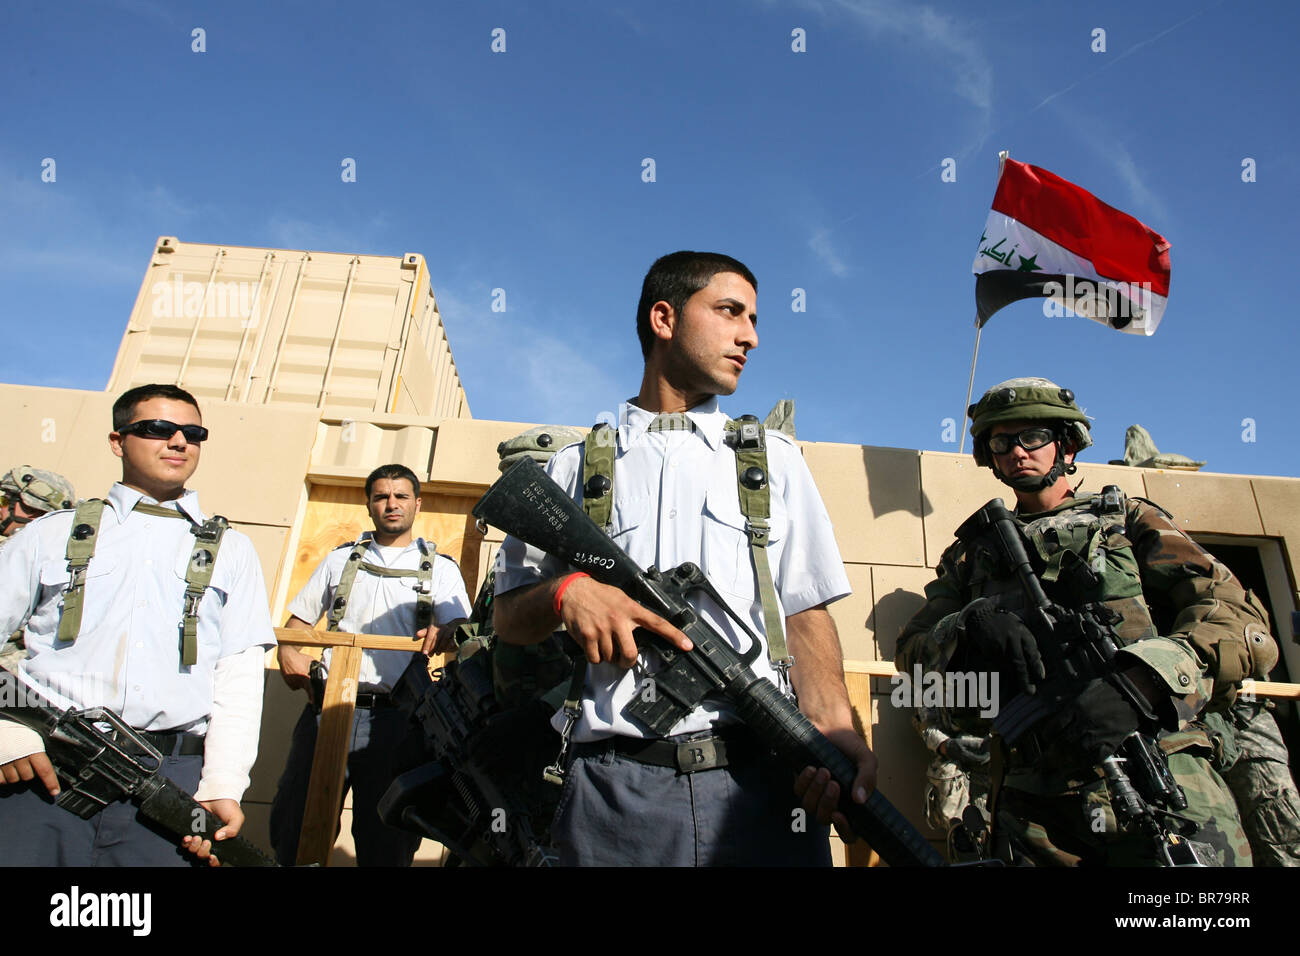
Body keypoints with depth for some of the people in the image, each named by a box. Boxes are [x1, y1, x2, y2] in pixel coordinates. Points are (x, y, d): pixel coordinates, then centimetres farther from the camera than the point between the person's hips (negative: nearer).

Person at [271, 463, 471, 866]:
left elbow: (461, 627, -2)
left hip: (396, 718, -2)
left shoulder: (441, 569, 10)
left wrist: (444, 633, -26)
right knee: (292, 829, 5)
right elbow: (299, 619, 19)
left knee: (385, 845, 4)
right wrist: (288, 652, -2)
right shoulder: (340, 559, 18)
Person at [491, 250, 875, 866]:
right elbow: (507, 618, 11)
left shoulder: (774, 459, 15)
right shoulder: (575, 468, 11)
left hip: (762, 780, 2)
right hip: (616, 788, -1)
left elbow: (806, 614, 8)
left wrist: (833, 727, -10)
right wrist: (565, 592, -12)